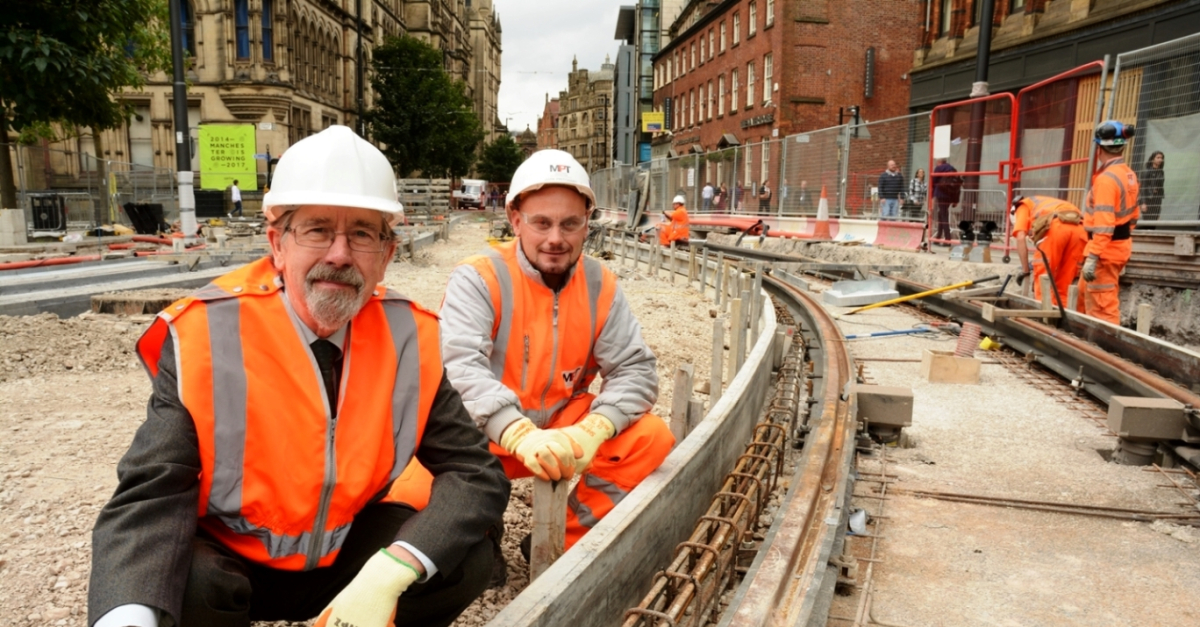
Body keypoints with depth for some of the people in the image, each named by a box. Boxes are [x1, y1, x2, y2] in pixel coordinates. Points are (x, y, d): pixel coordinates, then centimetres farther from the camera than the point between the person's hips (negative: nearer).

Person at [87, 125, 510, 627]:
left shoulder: (408, 338, -14)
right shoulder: (204, 335, -19)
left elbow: (476, 472, -13)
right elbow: (150, 497, -22)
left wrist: (388, 575, -29)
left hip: (346, 552, 2)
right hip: (227, 560, -1)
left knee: (468, 552, -19)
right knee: (180, 584, -32)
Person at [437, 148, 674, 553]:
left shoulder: (600, 286, -2)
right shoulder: (479, 279, -14)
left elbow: (634, 369, -7)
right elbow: (461, 368, -28)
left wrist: (593, 429, -27)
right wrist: (520, 435, -44)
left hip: (564, 424, 4)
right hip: (486, 433, -3)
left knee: (651, 437, -14)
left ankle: (566, 542, -2)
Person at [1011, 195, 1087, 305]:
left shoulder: (1023, 207, 28)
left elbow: (1021, 238, 9)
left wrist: (1025, 270, 13)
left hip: (1055, 227, -6)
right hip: (1079, 228, 6)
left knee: (1042, 278, 4)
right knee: (1065, 283, 14)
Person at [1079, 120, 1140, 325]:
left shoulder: (1106, 178, -19)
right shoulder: (1129, 175, 10)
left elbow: (1104, 224, -25)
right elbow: (1133, 215, 18)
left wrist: (1092, 257, -26)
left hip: (1106, 249, -10)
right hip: (1120, 244, 10)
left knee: (1101, 305, -2)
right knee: (1086, 290, 23)